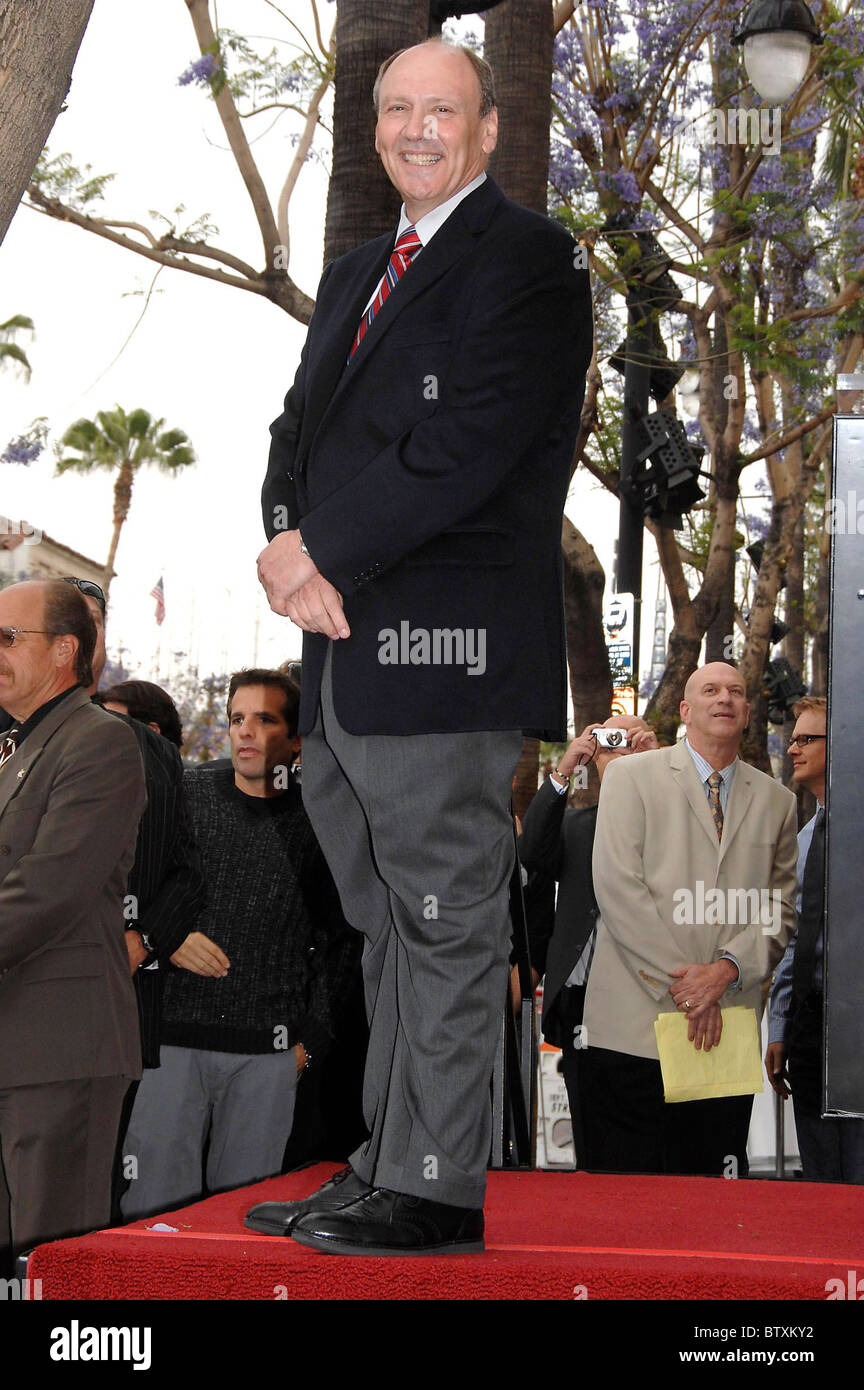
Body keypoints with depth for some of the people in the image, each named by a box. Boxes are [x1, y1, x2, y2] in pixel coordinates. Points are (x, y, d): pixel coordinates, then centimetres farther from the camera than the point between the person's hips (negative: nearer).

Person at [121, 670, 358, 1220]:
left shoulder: (316, 824, 6)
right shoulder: (186, 797, 7)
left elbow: (338, 942, 11)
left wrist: (311, 1041, 5)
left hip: (268, 1052, 0)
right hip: (174, 1035, 0)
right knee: (152, 1199, -5)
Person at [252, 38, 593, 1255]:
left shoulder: (528, 259, -4)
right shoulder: (356, 276, 23)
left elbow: (468, 445, -16)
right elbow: (302, 426, 17)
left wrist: (334, 557, -13)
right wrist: (291, 538, -4)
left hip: (444, 649, -8)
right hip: (345, 651, 8)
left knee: (447, 926, -3)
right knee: (390, 926, 14)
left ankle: (437, 1191, 4)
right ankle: (389, 1164, 23)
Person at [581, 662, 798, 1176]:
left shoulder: (777, 800, 15)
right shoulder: (631, 777, 5)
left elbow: (782, 908, 9)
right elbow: (617, 886, -5)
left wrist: (728, 969, -10)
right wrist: (679, 980, -11)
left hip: (728, 1027, 3)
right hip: (635, 1022, -3)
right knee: (625, 1176, -2)